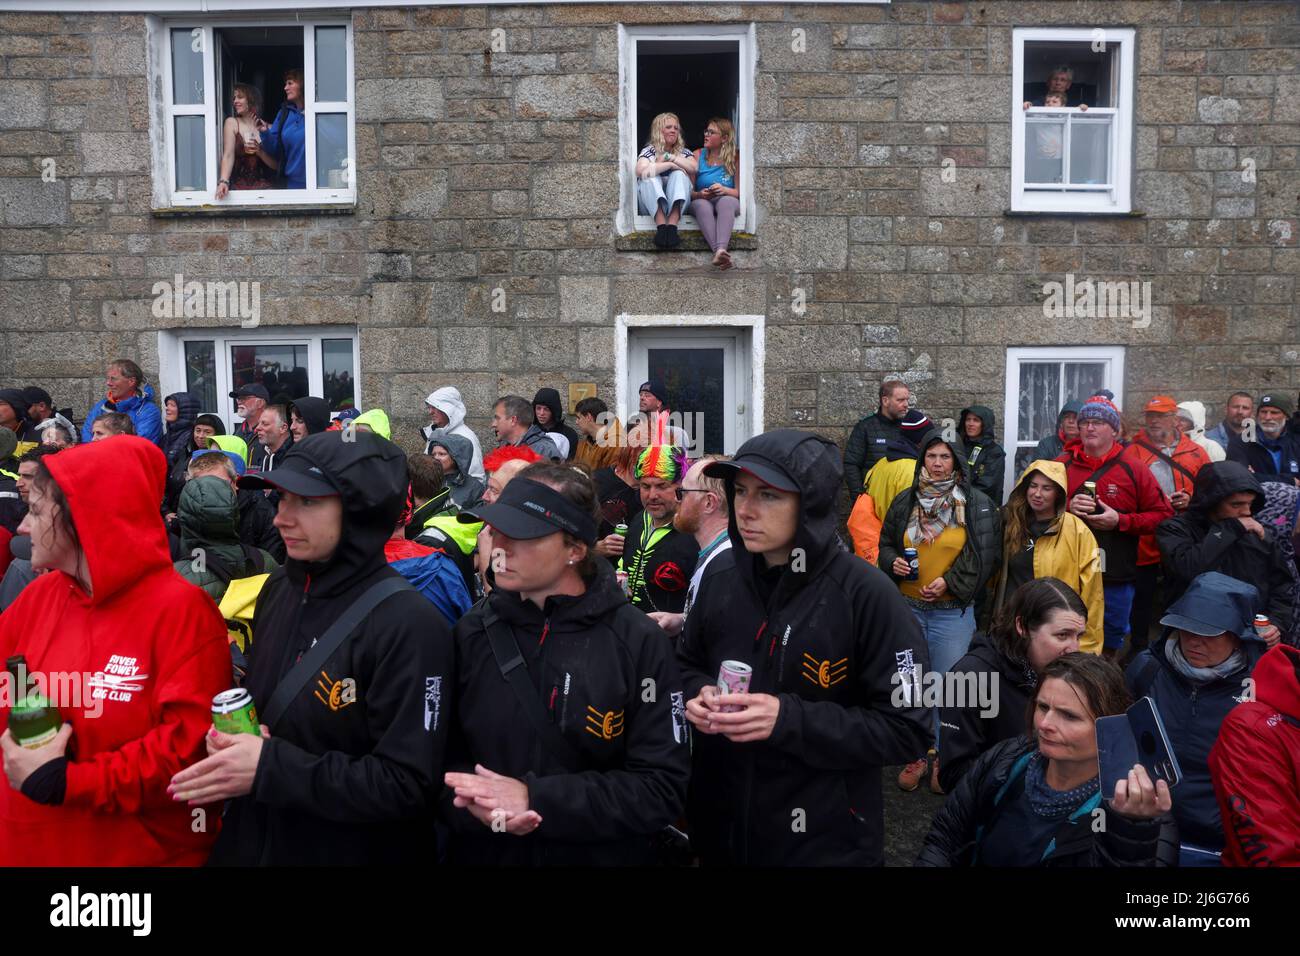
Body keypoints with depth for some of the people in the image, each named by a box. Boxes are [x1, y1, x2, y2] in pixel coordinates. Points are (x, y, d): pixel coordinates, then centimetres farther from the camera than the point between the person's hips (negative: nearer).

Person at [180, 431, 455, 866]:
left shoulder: (409, 626, -24)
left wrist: (271, 768, -26)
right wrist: (228, 736, -6)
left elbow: (408, 786, -25)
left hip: (351, 853, -6)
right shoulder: (279, 589, -1)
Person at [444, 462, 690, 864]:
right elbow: (434, 755, -1)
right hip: (483, 853, 2)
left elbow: (661, 789, -17)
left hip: (600, 856, -2)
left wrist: (535, 798, -24)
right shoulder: (470, 632, -5)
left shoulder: (639, 645, -14)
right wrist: (475, 803, -21)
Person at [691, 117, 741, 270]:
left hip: (728, 201, -1)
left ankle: (721, 249, -60)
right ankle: (717, 251, -59)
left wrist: (725, 190, -20)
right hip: (701, 201, 1)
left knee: (727, 201, -37)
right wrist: (700, 194, -19)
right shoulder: (697, 156, 9)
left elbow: (740, 192, 1)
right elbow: (688, 190, 4)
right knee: (702, 205, -36)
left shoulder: (735, 158, 6)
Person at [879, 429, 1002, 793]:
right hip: (908, 607, 3)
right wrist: (893, 562, -8)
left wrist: (949, 582, -13)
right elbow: (886, 544, 13)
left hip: (953, 610, -3)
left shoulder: (978, 504, -4)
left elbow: (986, 557, -4)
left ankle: (944, 758, 20)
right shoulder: (906, 501, 5)